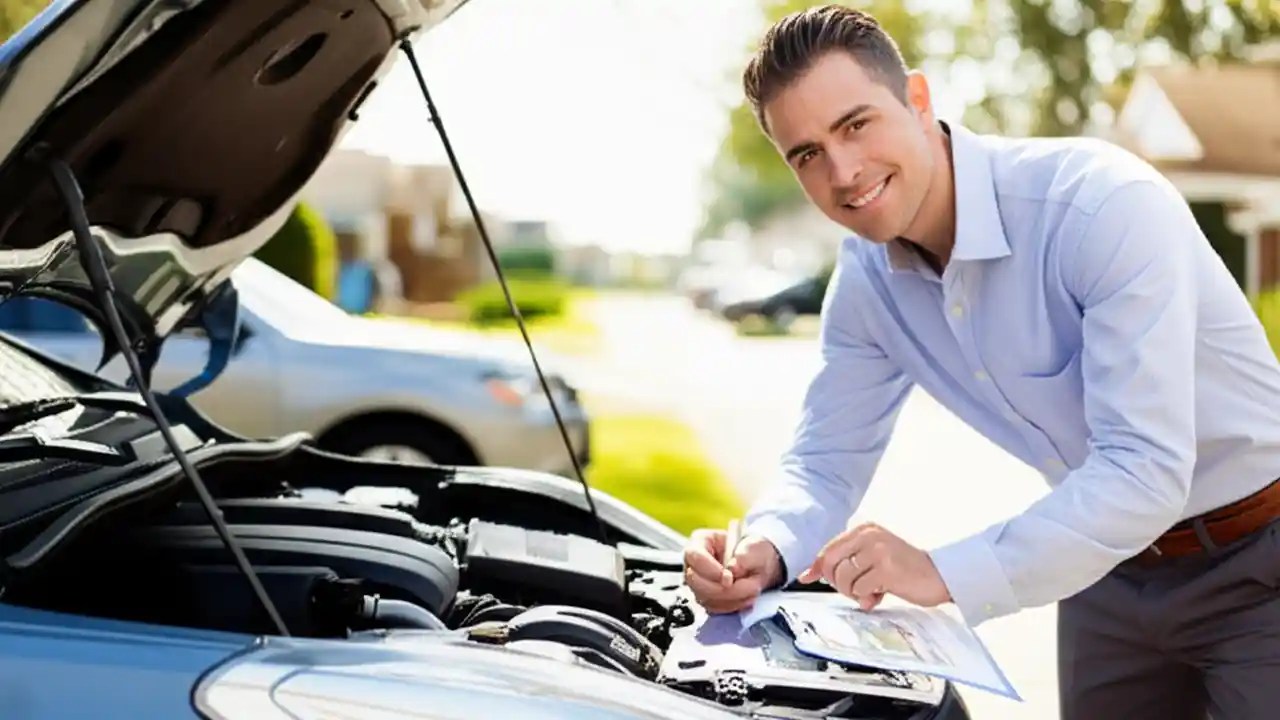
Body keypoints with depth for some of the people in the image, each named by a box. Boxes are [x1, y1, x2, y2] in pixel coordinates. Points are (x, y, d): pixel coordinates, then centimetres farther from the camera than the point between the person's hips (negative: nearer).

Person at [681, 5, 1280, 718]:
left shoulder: (1104, 203, -28)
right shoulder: (866, 282, -6)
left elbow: (1145, 470, -32)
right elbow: (825, 464, 0)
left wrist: (945, 573, -36)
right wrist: (763, 553, -22)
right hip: (1111, 571, 6)